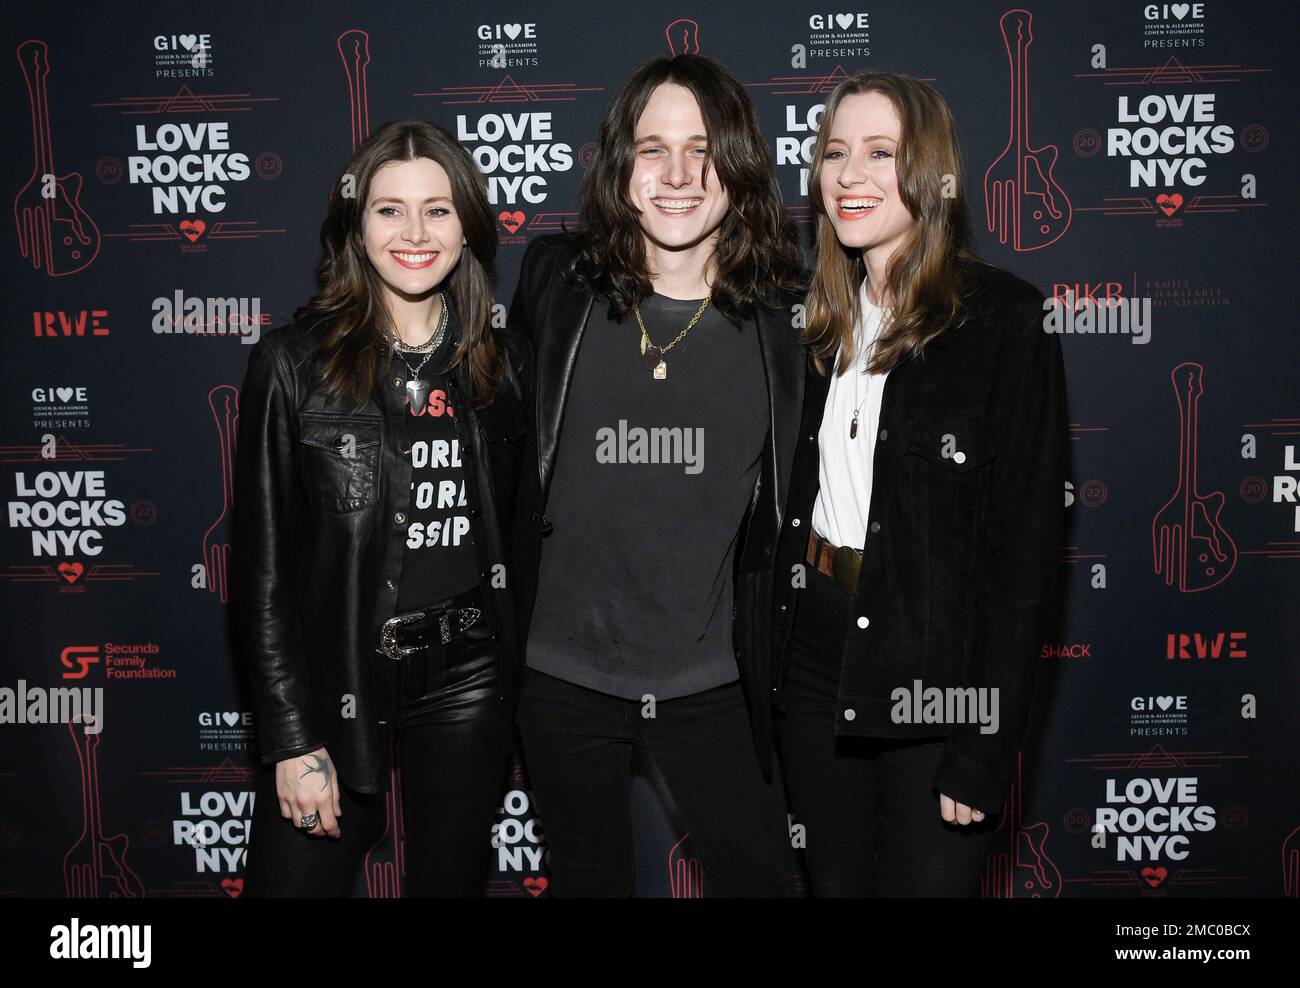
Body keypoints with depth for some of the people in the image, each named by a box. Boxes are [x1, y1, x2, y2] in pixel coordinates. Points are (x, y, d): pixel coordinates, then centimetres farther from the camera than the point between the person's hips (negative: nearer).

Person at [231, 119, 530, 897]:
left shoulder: (503, 366, 4)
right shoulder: (293, 364, -6)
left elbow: (515, 535, 10)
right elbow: (263, 567, -7)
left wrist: (521, 687, 7)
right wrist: (293, 740, -11)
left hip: (468, 686, 3)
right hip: (333, 682, -2)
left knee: (453, 879, 15)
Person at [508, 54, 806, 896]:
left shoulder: (784, 312, -6)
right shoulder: (555, 281, -5)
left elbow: (796, 496, 4)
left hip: (713, 683, 0)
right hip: (562, 676, 1)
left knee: (761, 875, 11)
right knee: (588, 878, 20)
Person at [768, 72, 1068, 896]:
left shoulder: (1005, 320, -10)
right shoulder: (822, 325, 8)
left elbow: (1028, 545, -13)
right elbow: (794, 507, 11)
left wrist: (985, 748, -16)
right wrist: (769, 673, 5)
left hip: (937, 681, -5)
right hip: (815, 672, 6)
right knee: (837, 884, 17)